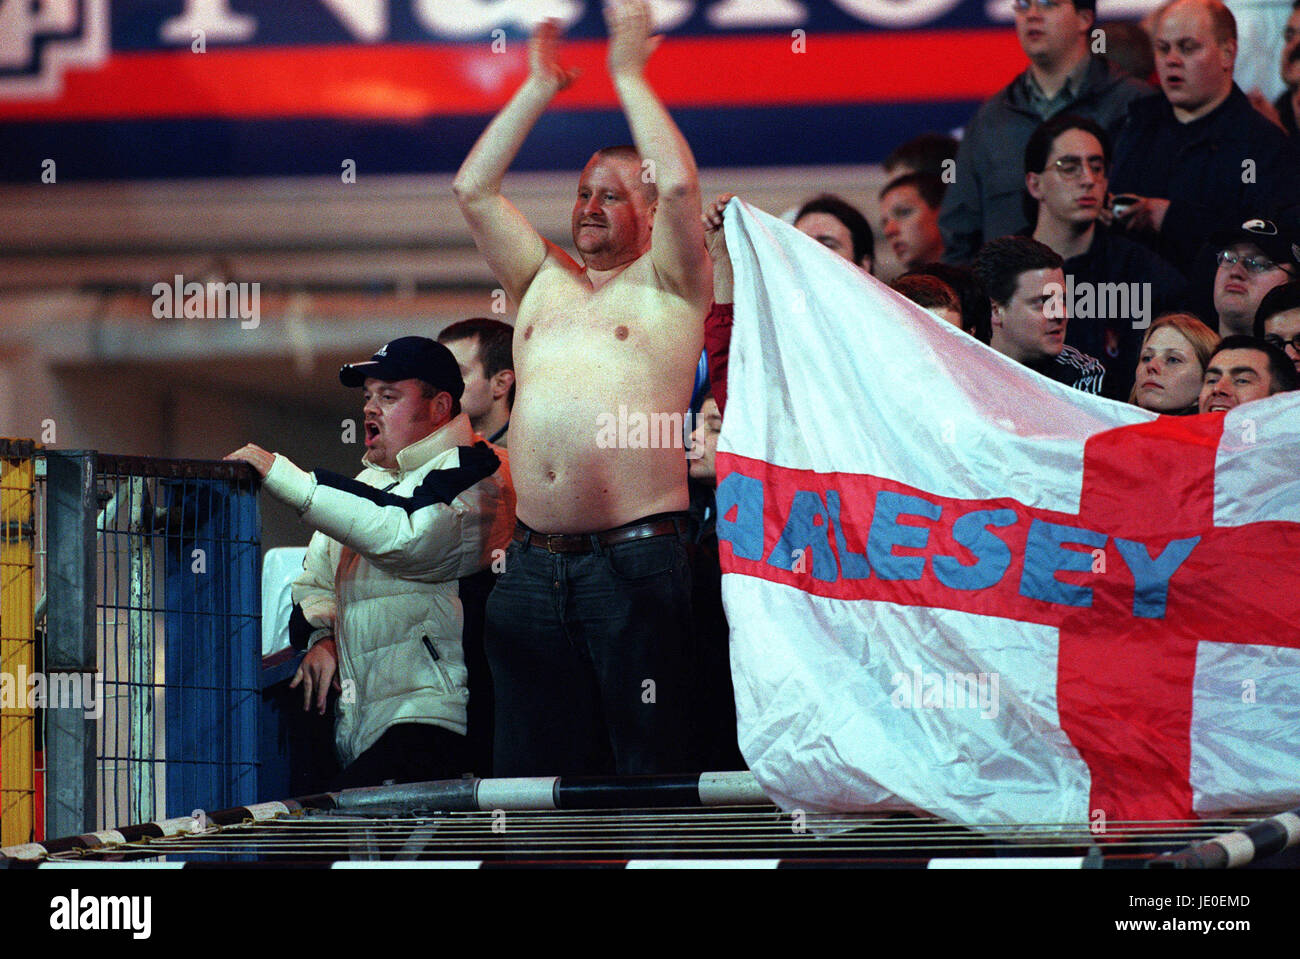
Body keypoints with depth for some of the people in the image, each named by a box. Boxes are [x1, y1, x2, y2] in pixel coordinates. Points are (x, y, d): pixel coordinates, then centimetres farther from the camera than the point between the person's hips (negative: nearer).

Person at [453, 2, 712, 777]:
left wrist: (630, 77, 0)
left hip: (636, 559, -5)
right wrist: (539, 89, 19)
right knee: (533, 767, 3)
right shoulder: (543, 281, 22)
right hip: (535, 561, 5)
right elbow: (473, 189, 18)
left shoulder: (666, 287, 8)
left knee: (650, 761, -6)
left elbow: (680, 187, -8)